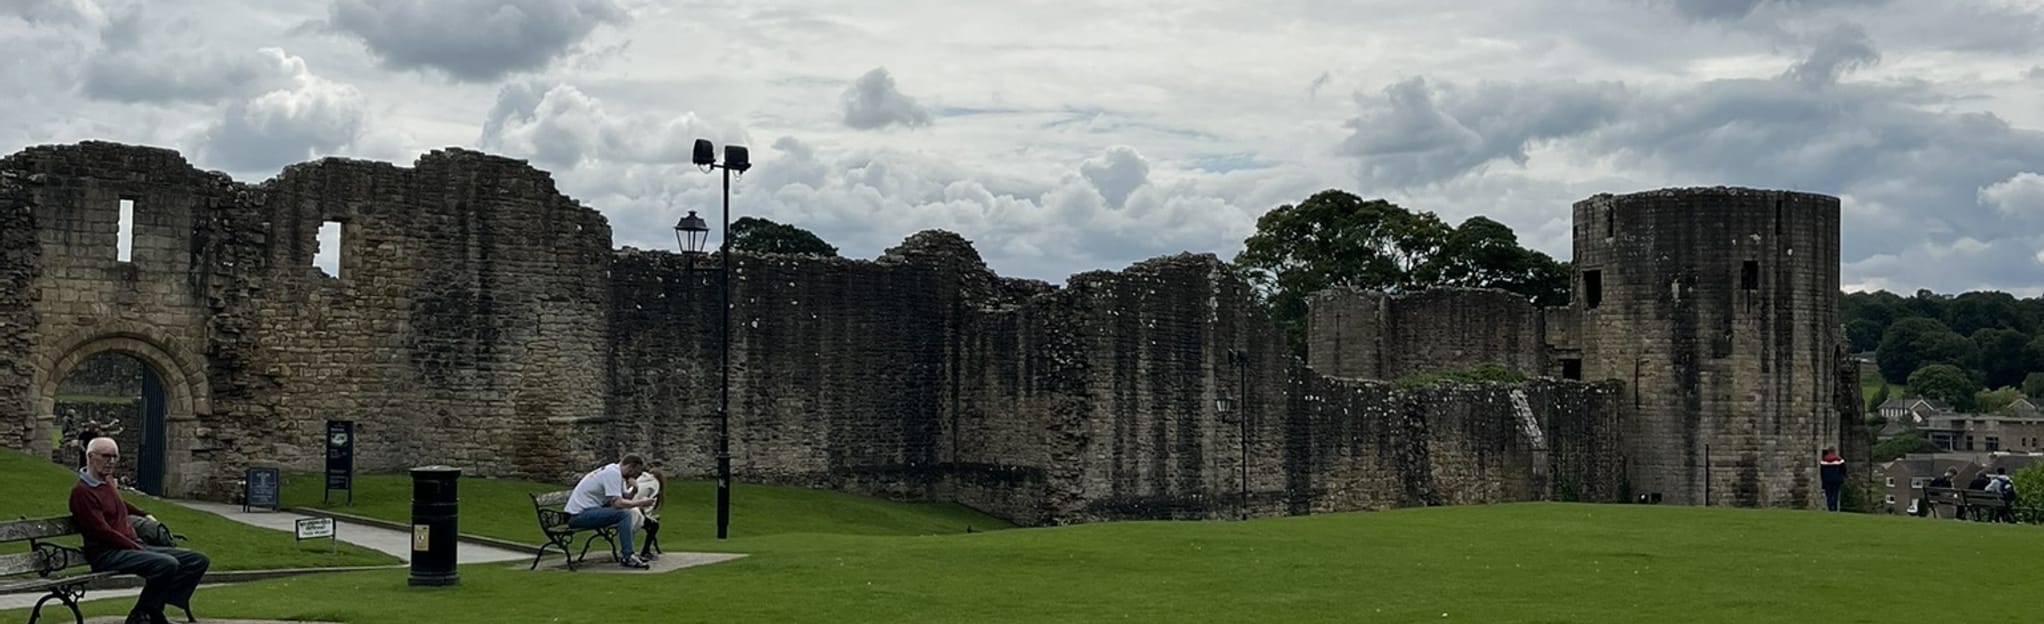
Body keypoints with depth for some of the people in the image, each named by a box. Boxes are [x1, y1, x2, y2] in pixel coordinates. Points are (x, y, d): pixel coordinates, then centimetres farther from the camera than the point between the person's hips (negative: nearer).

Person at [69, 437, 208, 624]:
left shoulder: (107, 482, 18)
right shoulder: (82, 492, -11)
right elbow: (103, 532, -17)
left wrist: (145, 514, 43)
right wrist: (137, 548, -17)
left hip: (132, 547, 10)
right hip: (107, 554, -10)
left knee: (198, 561, 0)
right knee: (167, 564, -34)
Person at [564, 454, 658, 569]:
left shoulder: (612, 471, 15)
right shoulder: (613, 473, -15)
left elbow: (618, 501, 14)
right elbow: (617, 503, -24)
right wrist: (640, 503, -13)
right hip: (579, 515, -10)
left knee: (632, 511, 11)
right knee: (624, 514, -24)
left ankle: (625, 553, 12)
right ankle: (627, 557, -20)